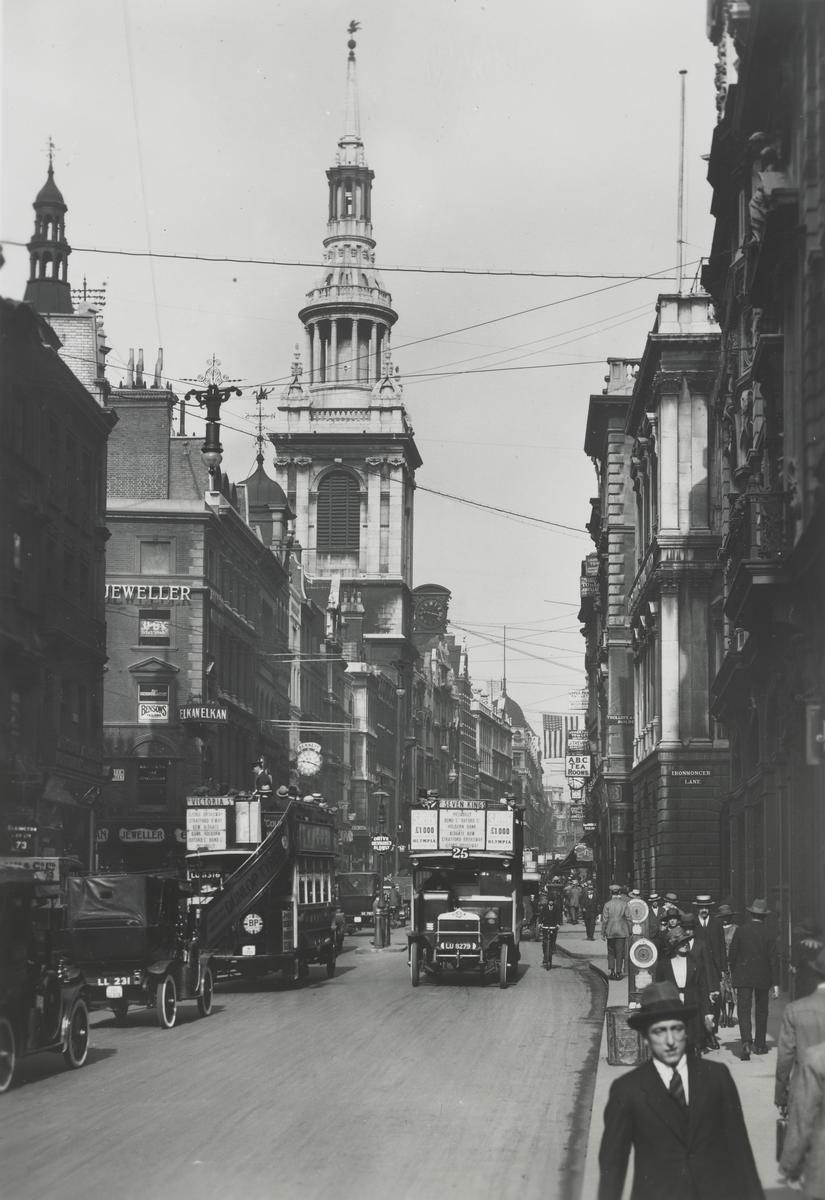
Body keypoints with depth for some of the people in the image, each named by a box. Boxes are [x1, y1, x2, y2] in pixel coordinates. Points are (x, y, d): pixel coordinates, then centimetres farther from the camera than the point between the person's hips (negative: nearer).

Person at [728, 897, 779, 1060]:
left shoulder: (741, 931, -6)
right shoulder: (768, 933, -5)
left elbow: (731, 954, -2)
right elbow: (774, 959, -5)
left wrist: (733, 973, 15)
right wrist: (775, 984, -3)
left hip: (743, 977, -1)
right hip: (763, 978, 1)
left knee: (743, 1010, -5)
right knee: (762, 1010, 16)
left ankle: (746, 1041, -25)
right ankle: (760, 1044, 23)